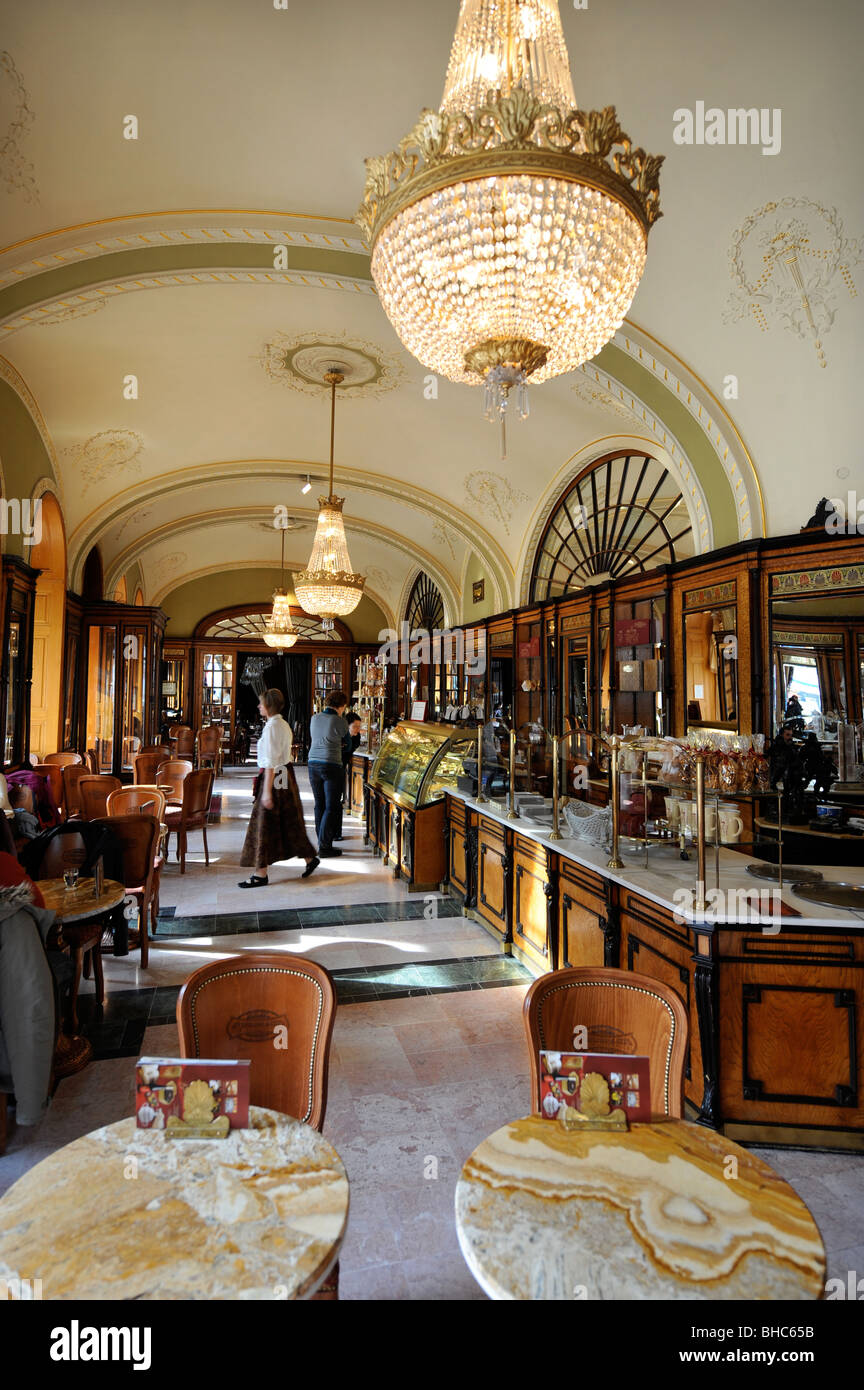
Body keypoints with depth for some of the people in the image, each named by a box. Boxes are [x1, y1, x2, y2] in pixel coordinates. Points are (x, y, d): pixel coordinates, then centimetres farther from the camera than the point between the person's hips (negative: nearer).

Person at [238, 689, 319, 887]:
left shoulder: (272, 726, -17)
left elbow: (271, 762, -21)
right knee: (289, 821, 17)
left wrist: (267, 791, -21)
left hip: (274, 777, -9)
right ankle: (309, 858, 26)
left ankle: (261, 874, 7)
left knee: (264, 823, -1)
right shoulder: (283, 724, 12)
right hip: (286, 776, 9)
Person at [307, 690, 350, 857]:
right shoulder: (339, 721, -11)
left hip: (313, 764, 6)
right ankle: (324, 847, 2)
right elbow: (347, 742, 4)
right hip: (332, 766, -6)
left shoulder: (314, 718, 5)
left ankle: (322, 842, 22)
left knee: (319, 805, 15)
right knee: (332, 807, 2)